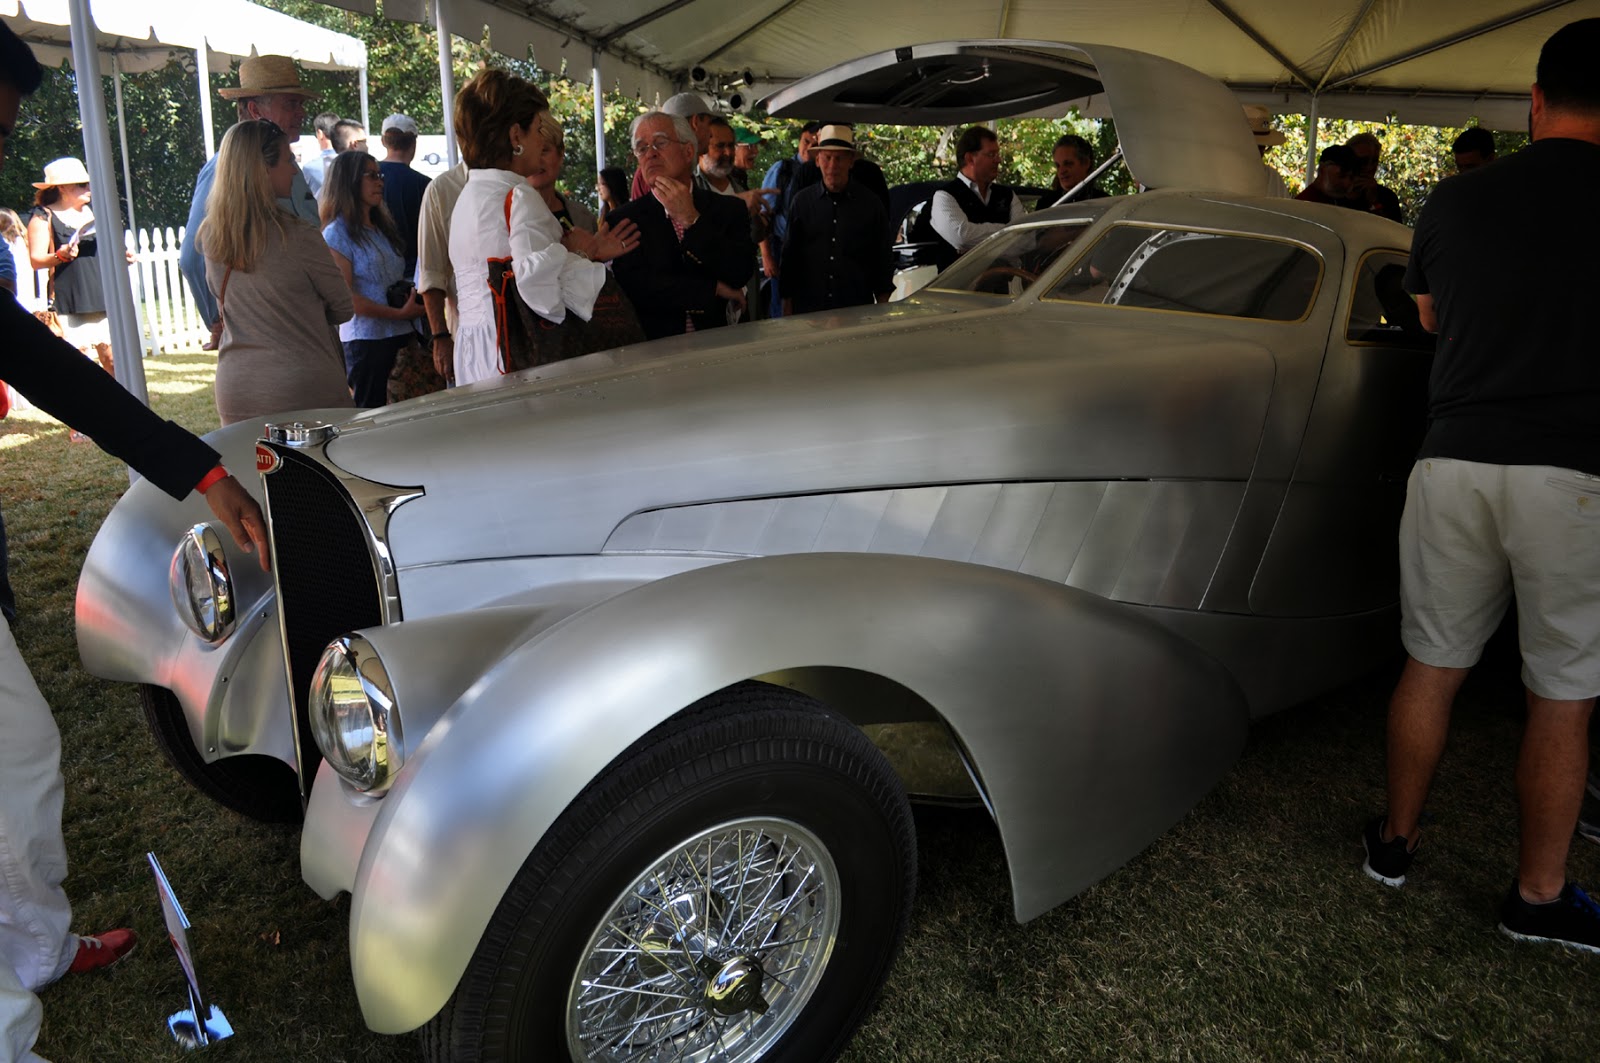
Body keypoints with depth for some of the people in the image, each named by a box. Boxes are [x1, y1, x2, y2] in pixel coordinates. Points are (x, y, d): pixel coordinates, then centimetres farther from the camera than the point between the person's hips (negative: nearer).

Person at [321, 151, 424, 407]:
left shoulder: (383, 227, 18)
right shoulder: (336, 234, -7)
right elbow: (345, 298, -14)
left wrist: (414, 301, 3)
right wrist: (400, 313, -17)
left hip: (398, 337, 7)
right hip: (366, 340, -7)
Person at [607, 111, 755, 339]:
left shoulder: (729, 209, 9)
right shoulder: (623, 219, 6)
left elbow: (740, 275, -4)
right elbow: (634, 285, -7)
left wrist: (691, 219, -9)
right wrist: (715, 289, -6)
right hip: (654, 344, -1)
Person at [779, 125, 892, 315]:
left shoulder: (870, 204, 5)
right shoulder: (802, 202, 6)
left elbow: (883, 262, 9)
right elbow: (789, 258, 10)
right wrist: (787, 309, 6)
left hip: (858, 312, 0)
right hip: (807, 311, 0)